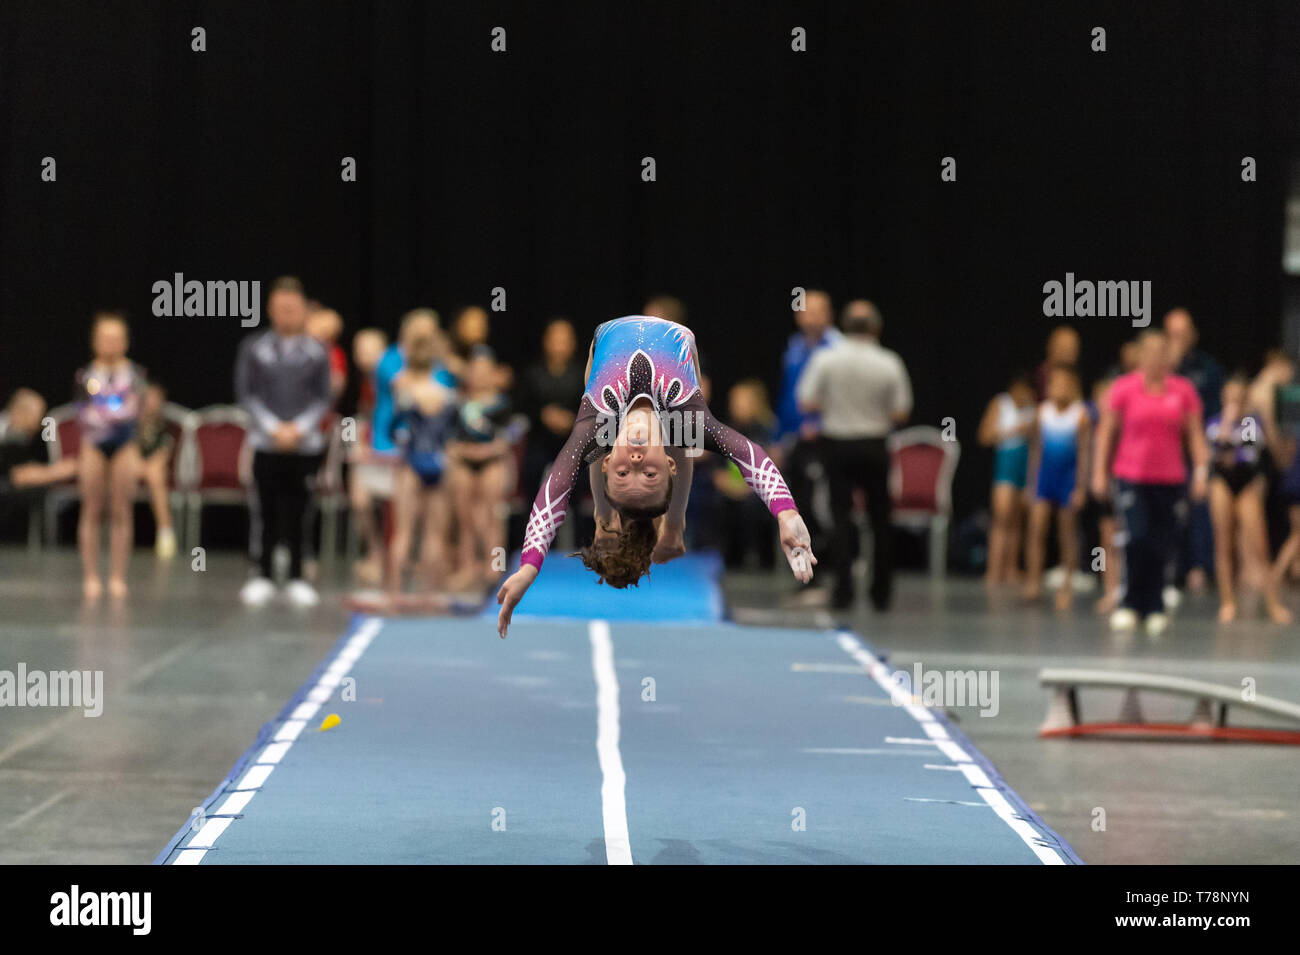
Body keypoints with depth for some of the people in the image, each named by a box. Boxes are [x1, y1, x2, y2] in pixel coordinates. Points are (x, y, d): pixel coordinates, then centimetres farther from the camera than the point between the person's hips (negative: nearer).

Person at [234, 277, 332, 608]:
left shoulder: (316, 351, 5)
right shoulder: (253, 348, 3)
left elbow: (323, 398, 5)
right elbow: (245, 394, 1)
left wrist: (299, 427, -8)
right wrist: (274, 427, -9)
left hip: (305, 442, 1)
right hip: (266, 443, -1)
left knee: (298, 512, 1)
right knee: (267, 511, -2)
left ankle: (297, 578, 8)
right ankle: (261, 576, 7)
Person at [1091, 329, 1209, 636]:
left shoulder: (1183, 390, 4)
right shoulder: (1123, 388, 0)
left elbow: (1195, 434, 7)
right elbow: (1106, 431, 4)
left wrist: (1201, 470, -2)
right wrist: (1099, 471, 1)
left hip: (1169, 479, 2)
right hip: (1132, 476, -2)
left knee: (1162, 544, 1)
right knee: (1138, 538, -13)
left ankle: (1154, 608, 13)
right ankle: (1131, 604, 0)